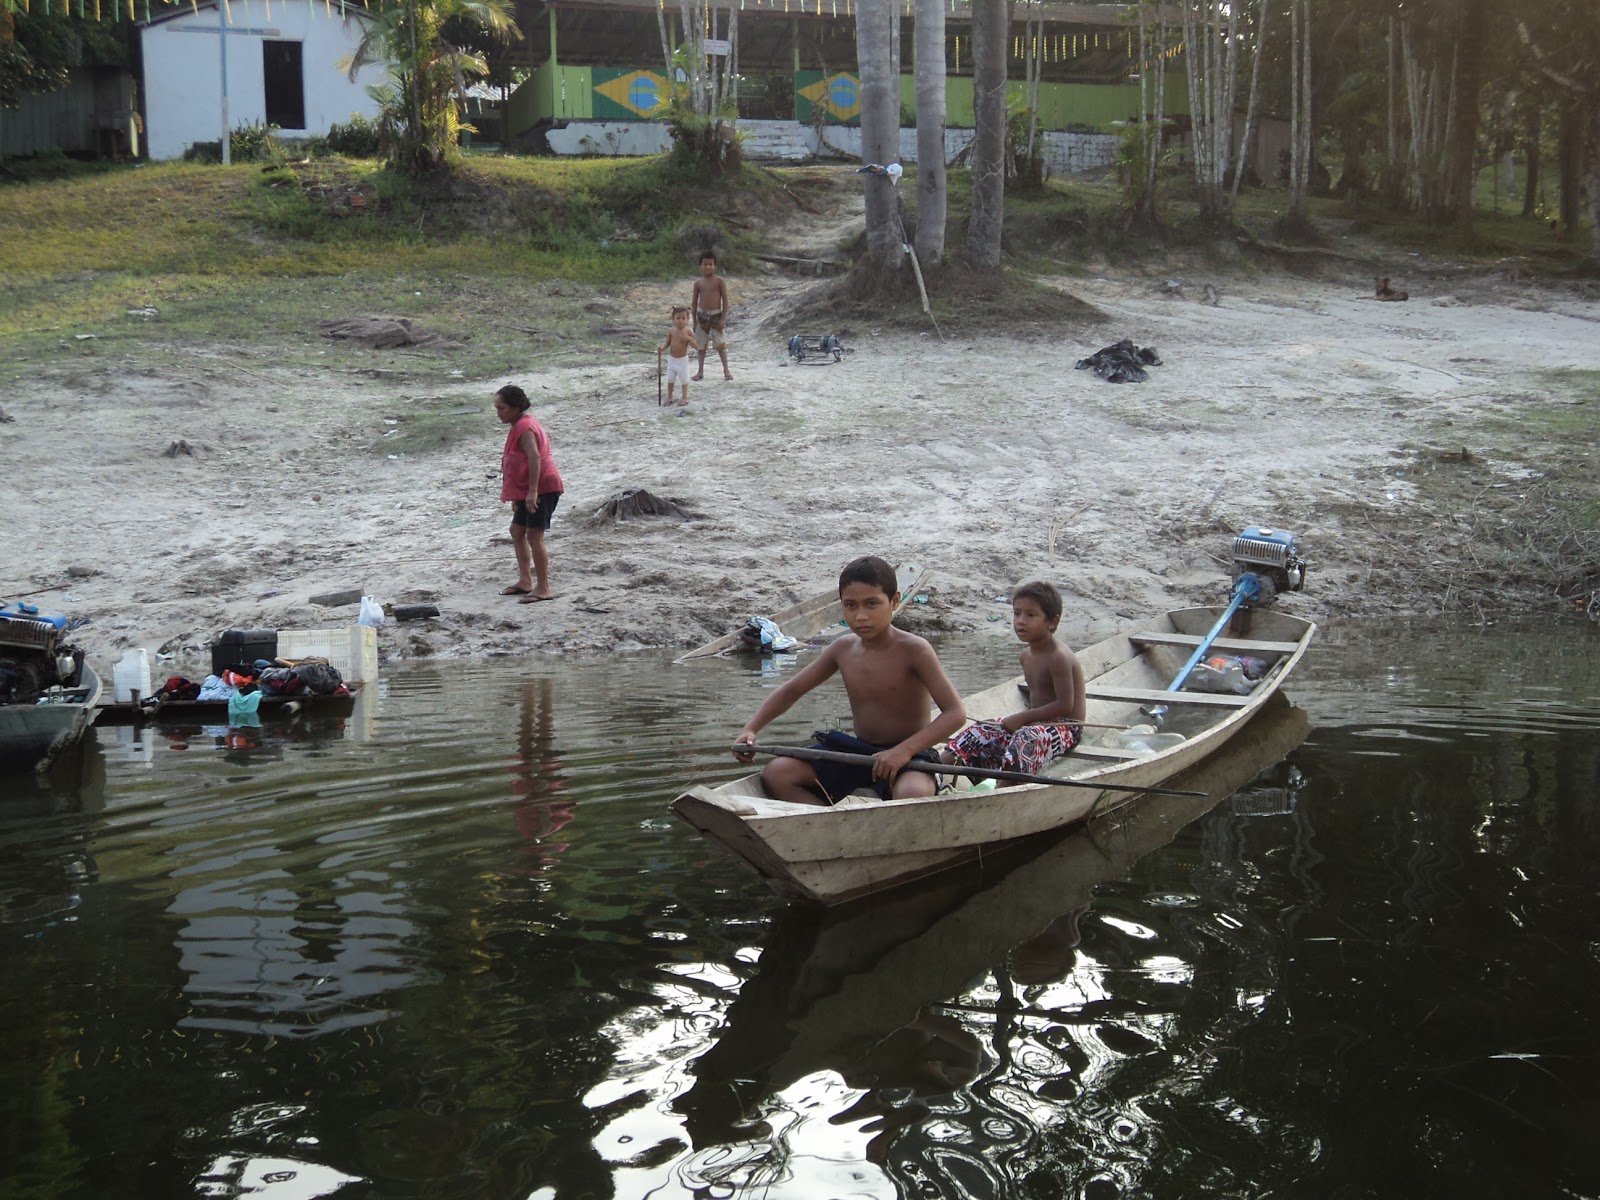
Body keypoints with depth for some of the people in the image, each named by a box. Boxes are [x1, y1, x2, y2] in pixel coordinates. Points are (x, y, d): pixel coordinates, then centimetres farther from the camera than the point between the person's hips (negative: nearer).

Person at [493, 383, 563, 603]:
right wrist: (518, 496, 23)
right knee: (517, 531, 18)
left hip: (542, 488, -11)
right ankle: (525, 581, 24)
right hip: (528, 490, 11)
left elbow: (534, 457, -29)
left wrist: (532, 492, -33)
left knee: (534, 536, -12)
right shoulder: (521, 425, 17)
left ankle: (543, 588, -10)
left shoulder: (524, 428, -16)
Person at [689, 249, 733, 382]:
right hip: (702, 315, 3)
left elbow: (725, 301, -6)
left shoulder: (720, 281, -6)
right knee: (701, 344, 9)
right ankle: (700, 371, 17)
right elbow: (694, 302, 7)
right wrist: (694, 321, 5)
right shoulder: (698, 283, 2)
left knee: (721, 344, -2)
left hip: (716, 315, -3)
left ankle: (726, 370, 6)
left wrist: (723, 319, -11)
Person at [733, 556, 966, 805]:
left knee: (913, 792, -41)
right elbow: (790, 691, 11)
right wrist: (750, 729, -4)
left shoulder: (913, 650, -14)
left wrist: (904, 750, -31)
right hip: (857, 751, 6)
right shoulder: (843, 649, 2)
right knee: (776, 774, -13)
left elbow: (955, 713, -20)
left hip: (909, 756, -5)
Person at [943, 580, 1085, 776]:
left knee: (1026, 738, -38)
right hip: (1038, 722, 9)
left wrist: (1023, 717, -18)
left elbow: (1065, 706, -22)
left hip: (1066, 727, -9)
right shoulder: (1027, 655, 10)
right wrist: (1024, 717, 1)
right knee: (979, 731, -3)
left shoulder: (1059, 657, -17)